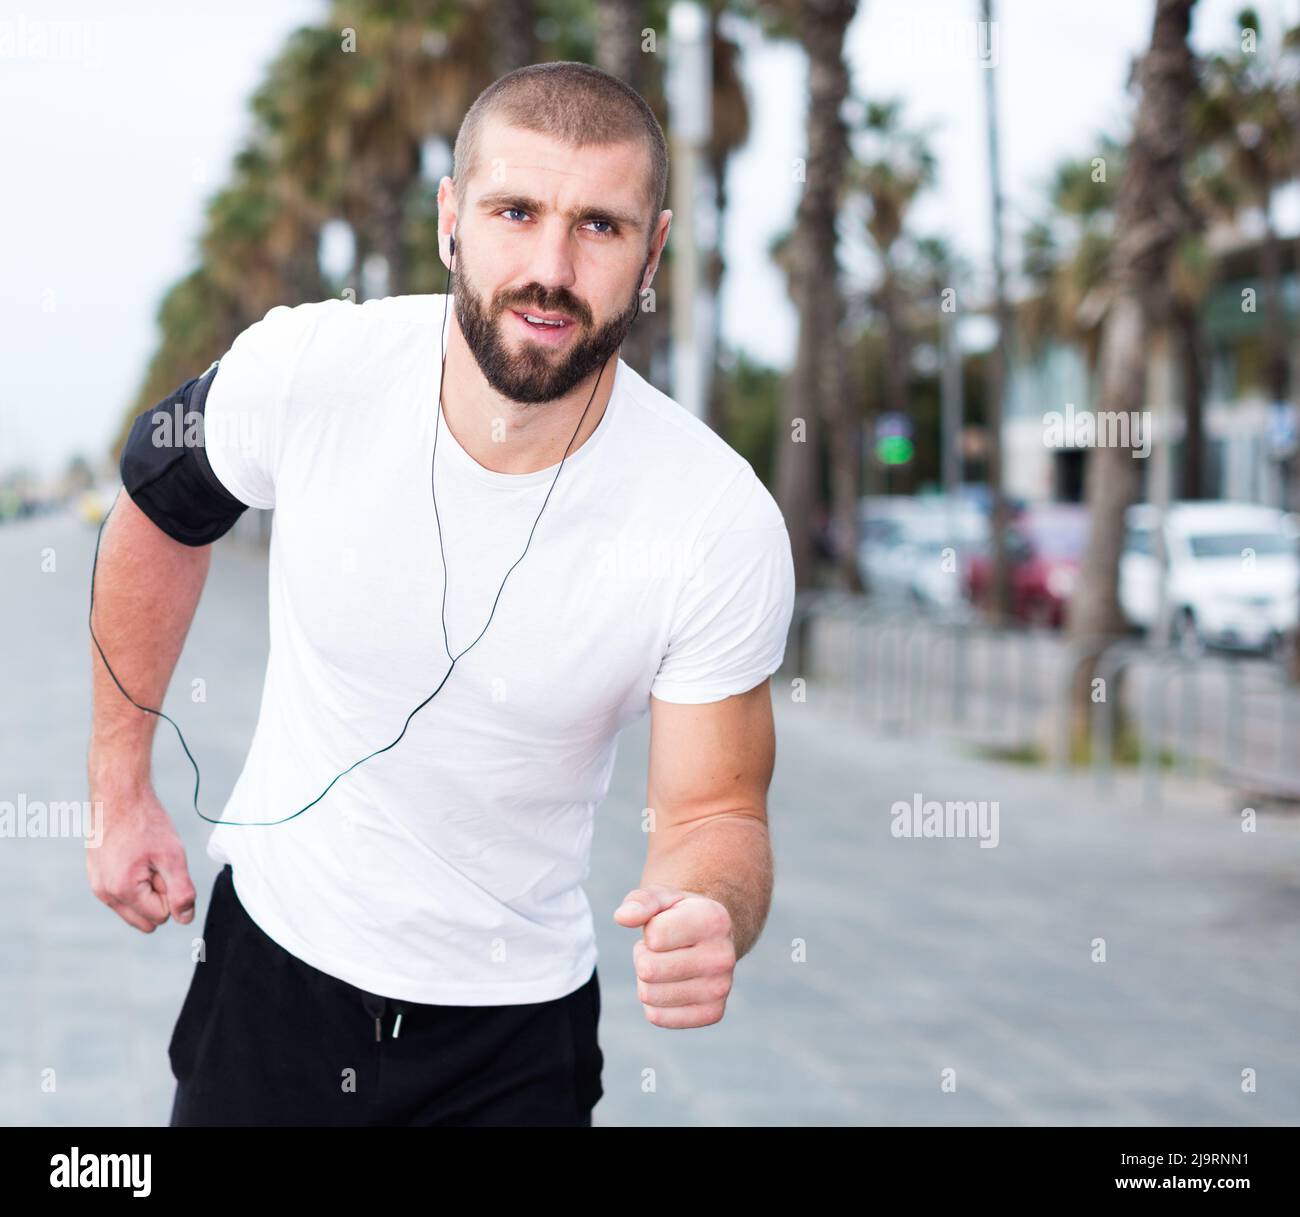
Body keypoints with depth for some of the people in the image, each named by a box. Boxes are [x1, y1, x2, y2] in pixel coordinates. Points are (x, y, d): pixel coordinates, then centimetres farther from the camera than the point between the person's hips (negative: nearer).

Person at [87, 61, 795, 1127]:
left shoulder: (723, 526, -23)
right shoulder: (302, 369, -19)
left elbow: (714, 812, -13)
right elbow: (159, 517, 2)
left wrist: (707, 915, -37)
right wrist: (121, 790, 5)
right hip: (272, 954, 2)